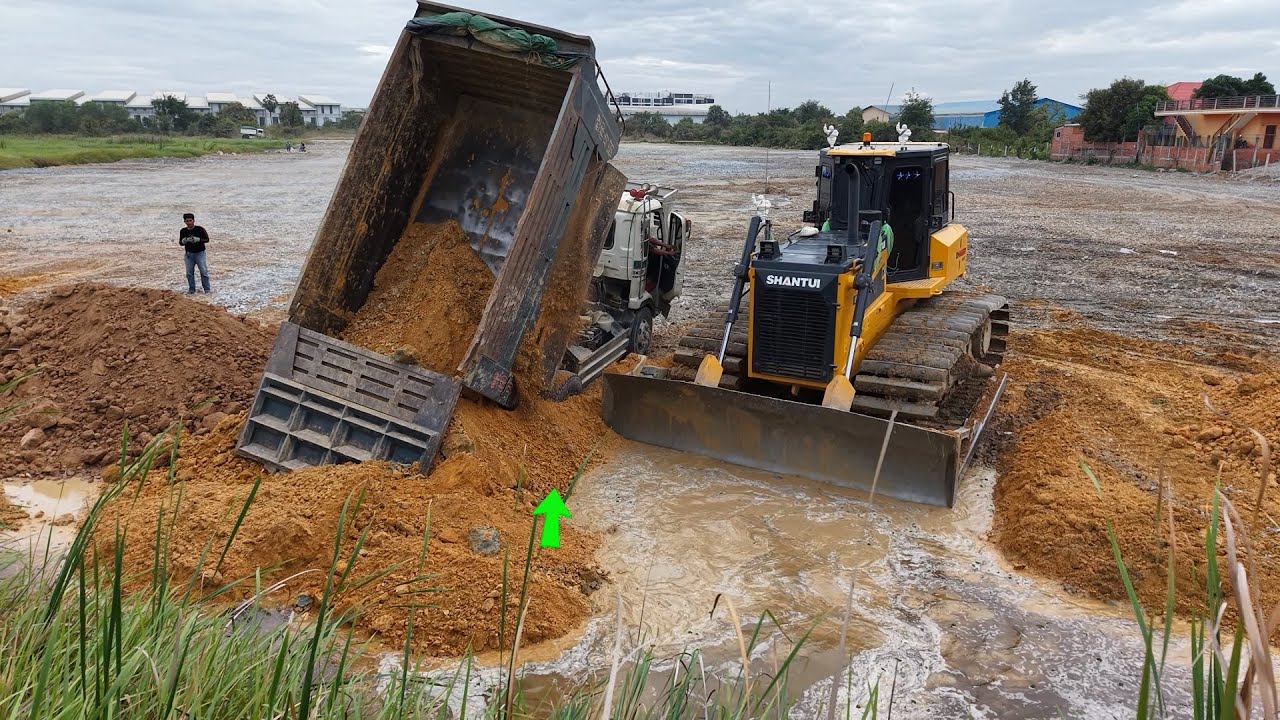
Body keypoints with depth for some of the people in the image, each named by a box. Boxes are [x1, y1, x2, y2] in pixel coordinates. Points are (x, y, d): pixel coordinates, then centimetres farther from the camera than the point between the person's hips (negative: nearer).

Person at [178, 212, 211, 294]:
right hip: (189, 254, 3)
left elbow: (207, 239, -4)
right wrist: (184, 240, -13)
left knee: (204, 271, -5)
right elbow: (180, 242, 10)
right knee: (189, 273, 6)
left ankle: (207, 289, 1)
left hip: (200, 253, -3)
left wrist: (198, 239, -20)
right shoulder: (183, 231, 3)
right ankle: (191, 289, 16)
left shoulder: (200, 229, -7)